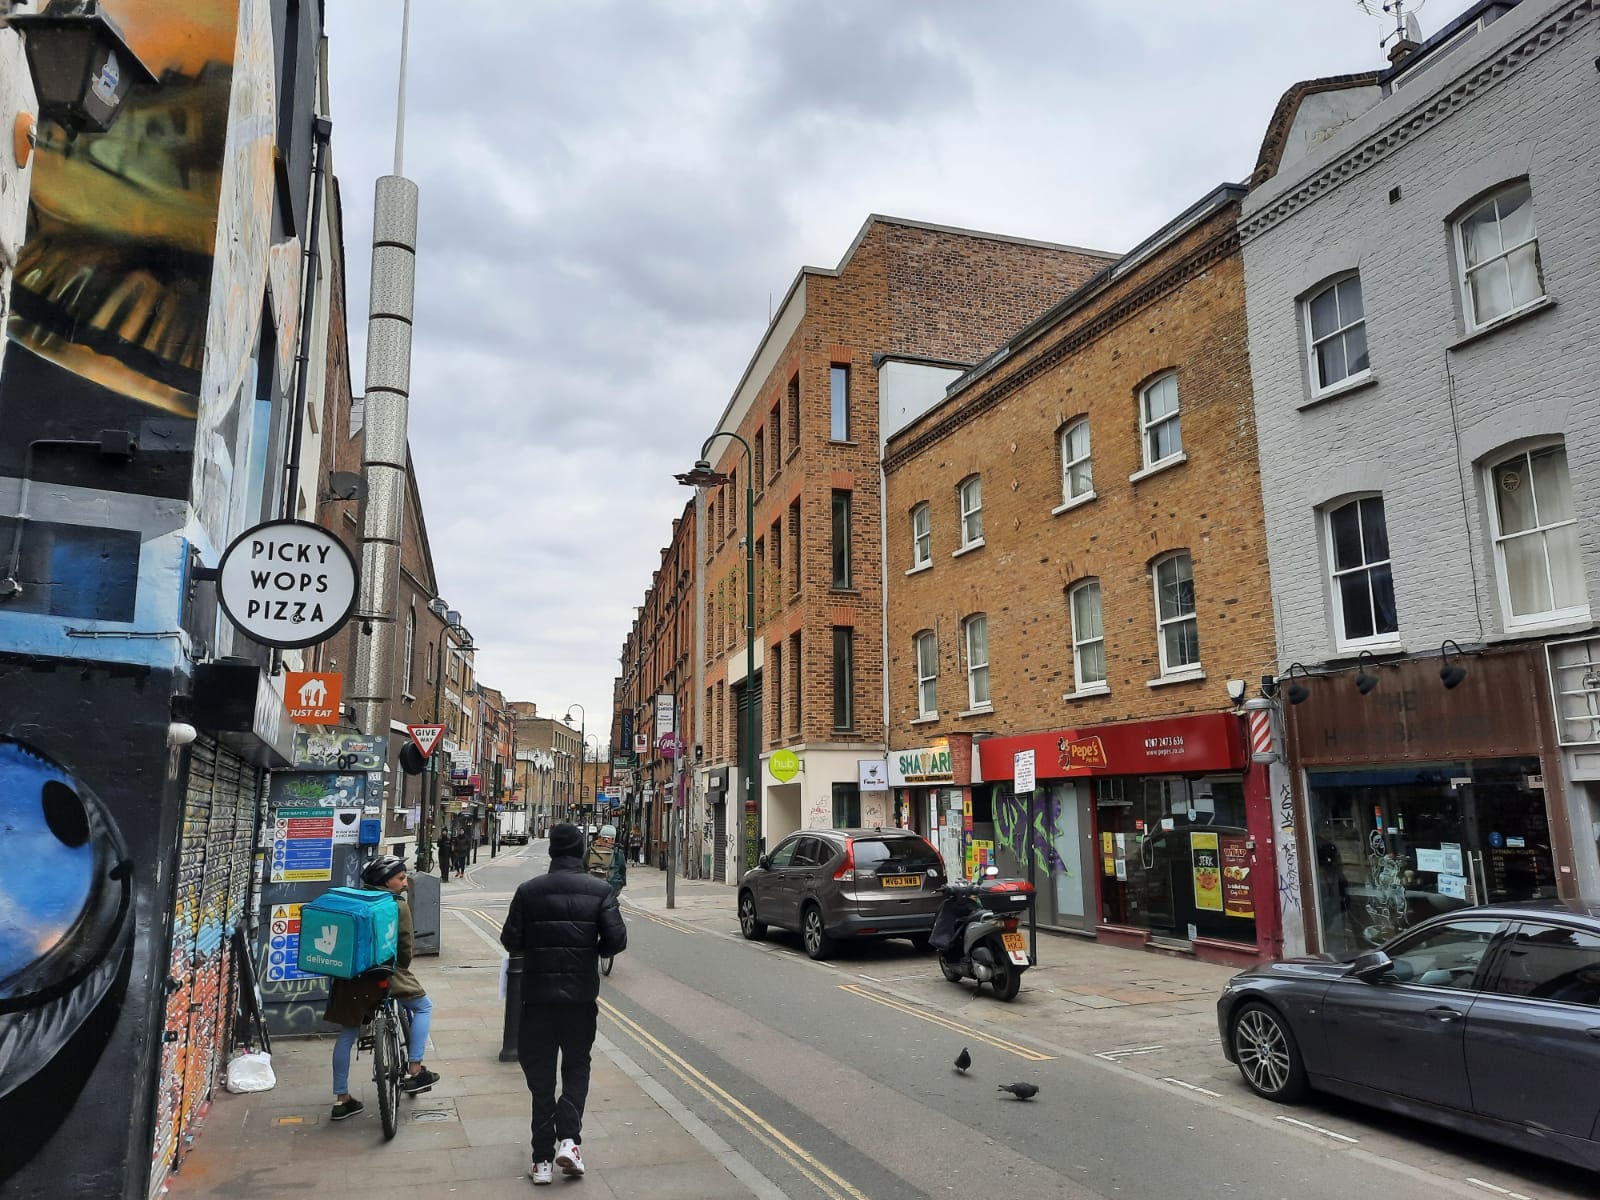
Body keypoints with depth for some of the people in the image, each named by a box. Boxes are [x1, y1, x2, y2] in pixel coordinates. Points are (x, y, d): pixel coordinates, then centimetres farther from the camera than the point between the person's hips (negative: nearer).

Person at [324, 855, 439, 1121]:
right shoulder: (399, 906, -8)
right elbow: (405, 949, -4)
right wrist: (402, 971, 13)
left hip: (351, 975, 6)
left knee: (347, 1035, 17)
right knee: (423, 1007, 14)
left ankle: (341, 1099, 23)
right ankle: (414, 1072, 8)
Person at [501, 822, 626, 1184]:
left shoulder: (529, 890, -4)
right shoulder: (600, 890, -5)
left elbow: (510, 940, -5)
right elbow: (617, 939, -10)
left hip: (537, 994, 0)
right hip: (582, 994, 0)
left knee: (540, 1073, 10)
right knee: (577, 1066, 16)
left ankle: (543, 1158, 11)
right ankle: (569, 1139, 0)